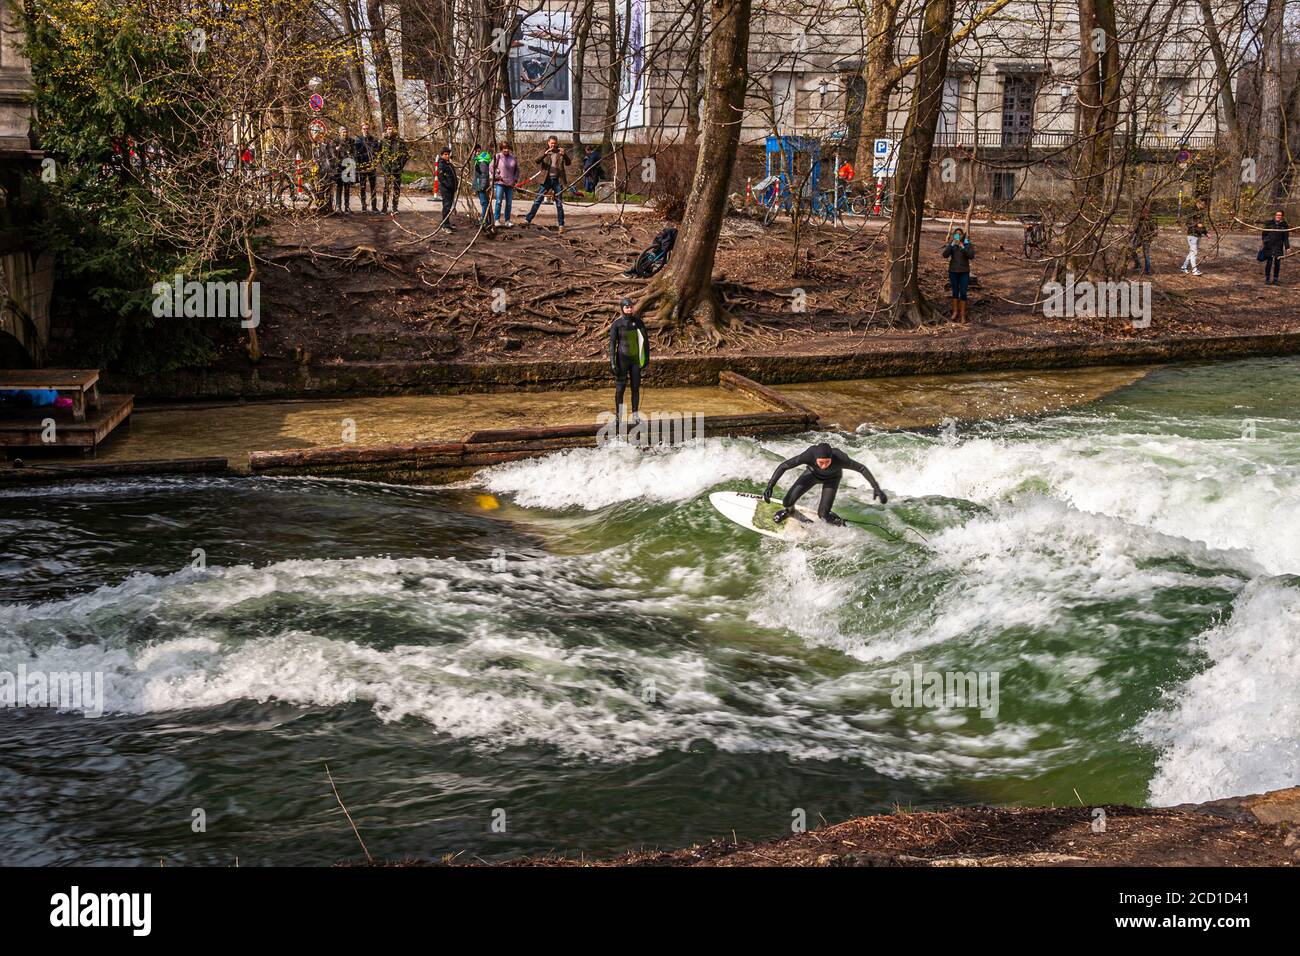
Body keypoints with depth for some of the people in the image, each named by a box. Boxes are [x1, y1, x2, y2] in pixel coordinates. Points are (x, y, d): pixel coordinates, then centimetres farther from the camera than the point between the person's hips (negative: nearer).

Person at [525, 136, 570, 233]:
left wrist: (564, 155, -27)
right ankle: (528, 220, 4)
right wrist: (545, 154, -28)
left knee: (559, 203, 2)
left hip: (557, 180, 0)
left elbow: (568, 163, -7)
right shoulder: (545, 153, 6)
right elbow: (537, 161, -10)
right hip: (546, 180, 0)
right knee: (537, 201, 0)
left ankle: (561, 225, 6)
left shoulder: (560, 153, 5)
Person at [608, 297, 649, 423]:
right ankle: (618, 415, 6)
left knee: (636, 387, 5)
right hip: (622, 359, -3)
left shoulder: (638, 322, 2)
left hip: (636, 359, 3)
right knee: (620, 387, -2)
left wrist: (646, 359, 4)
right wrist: (612, 363, -13)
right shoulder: (616, 324, -7)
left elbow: (645, 340, 7)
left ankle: (635, 415, 13)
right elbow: (612, 344, -7)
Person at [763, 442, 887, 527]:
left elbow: (862, 468, -28)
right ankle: (788, 510, 30)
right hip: (812, 474, 1)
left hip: (832, 479, -1)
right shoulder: (809, 455, -42)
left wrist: (876, 487, -31)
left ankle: (840, 523, 20)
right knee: (788, 502, -9)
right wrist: (770, 486, -37)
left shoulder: (840, 458, -43)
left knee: (823, 514, -15)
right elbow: (783, 466, -32)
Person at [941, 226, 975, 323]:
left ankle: (962, 315, 3)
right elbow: (945, 255, -18)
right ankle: (955, 311, 28)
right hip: (953, 271, 1)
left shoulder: (968, 244, -6)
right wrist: (952, 243, -26)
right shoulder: (950, 244, -4)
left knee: (963, 293, -3)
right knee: (955, 292, 10)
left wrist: (962, 246, -28)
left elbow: (971, 256, -20)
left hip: (964, 272, -1)